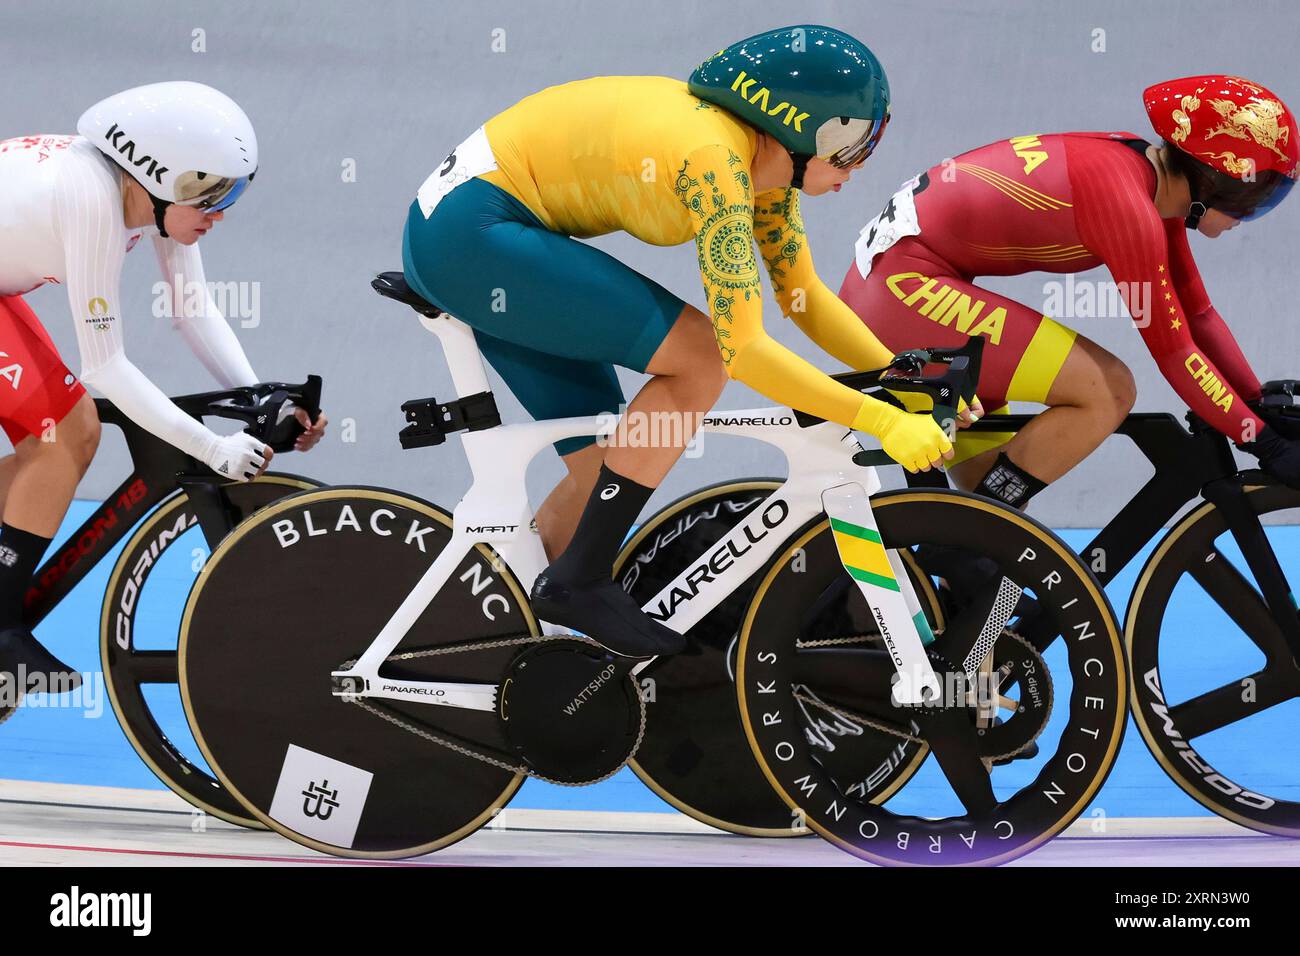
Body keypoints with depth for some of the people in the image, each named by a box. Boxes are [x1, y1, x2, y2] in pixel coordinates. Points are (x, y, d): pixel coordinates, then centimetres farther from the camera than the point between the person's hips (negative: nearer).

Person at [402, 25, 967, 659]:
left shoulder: (763, 158, 3)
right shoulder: (712, 156, -25)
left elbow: (804, 297, 11)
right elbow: (741, 348, -28)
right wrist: (879, 420, -25)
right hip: (467, 229, -10)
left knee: (604, 471, 8)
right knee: (699, 358, -17)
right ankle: (580, 582, -10)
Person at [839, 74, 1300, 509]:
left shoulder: (1151, 171, 6)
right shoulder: (1128, 204, -22)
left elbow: (1197, 314, 14)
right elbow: (1175, 354, -17)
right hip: (906, 285, -11)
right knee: (1109, 392, -16)